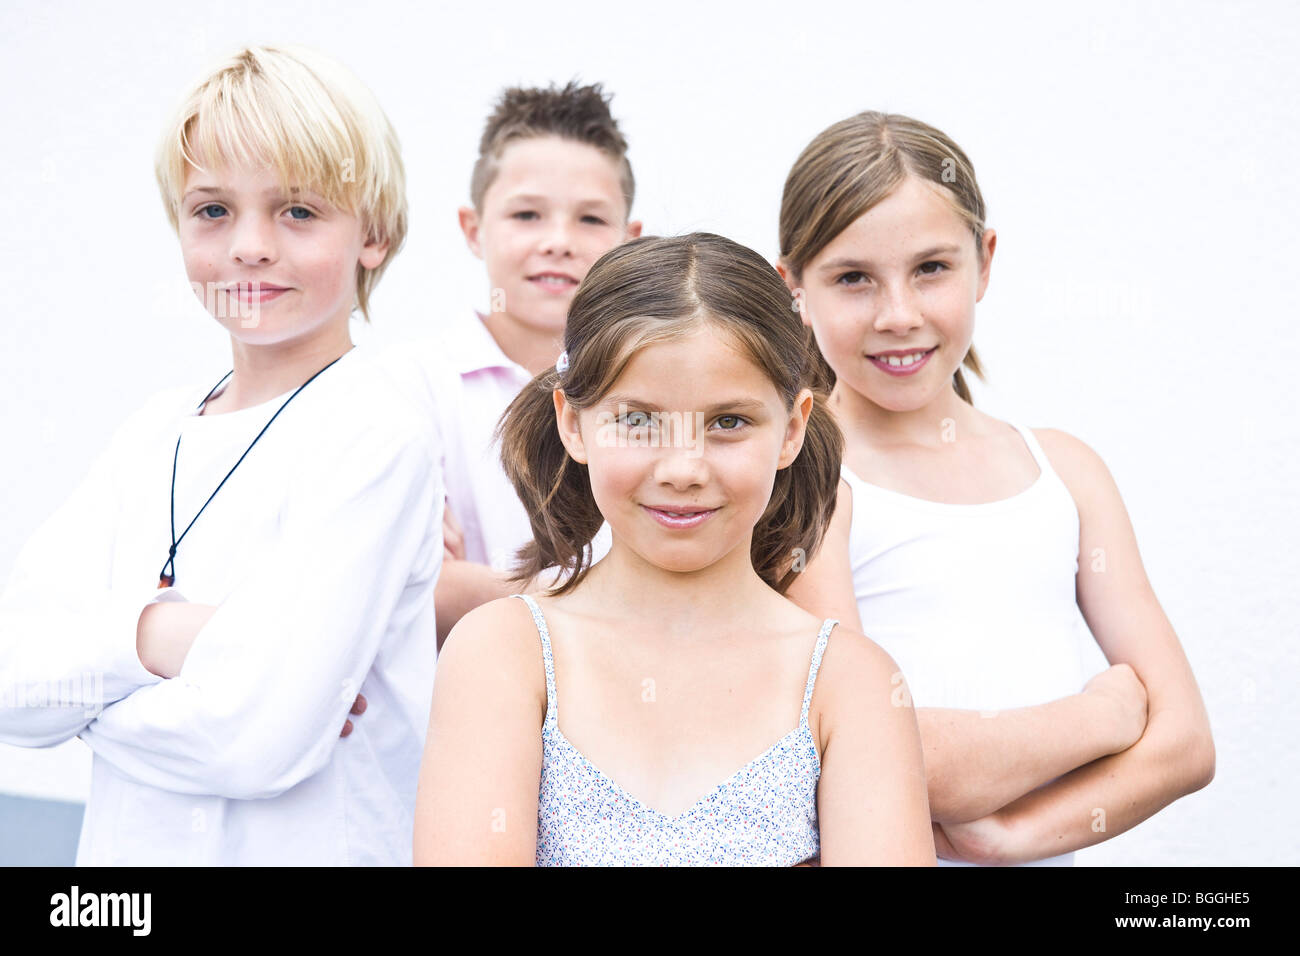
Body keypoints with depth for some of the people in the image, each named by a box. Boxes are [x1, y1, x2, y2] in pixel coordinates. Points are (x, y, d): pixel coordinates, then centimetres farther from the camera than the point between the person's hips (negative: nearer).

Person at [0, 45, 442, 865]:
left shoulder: (375, 438, -18)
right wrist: (148, 635, -23)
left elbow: (255, 735, -27)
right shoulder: (157, 431, 1)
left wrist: (81, 684, -11)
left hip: (304, 849, -6)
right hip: (120, 846, 6)